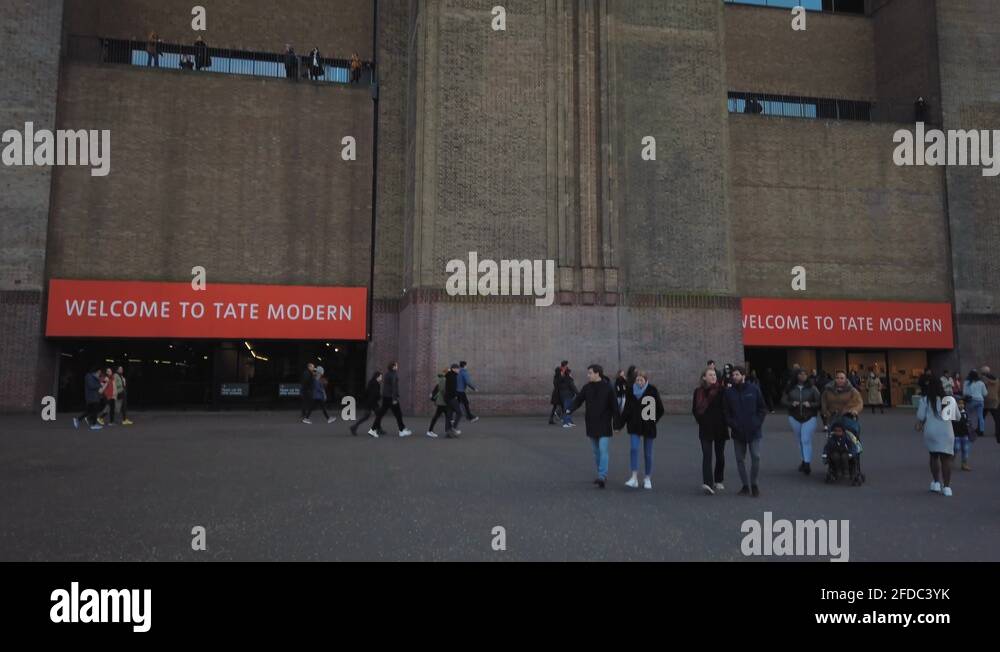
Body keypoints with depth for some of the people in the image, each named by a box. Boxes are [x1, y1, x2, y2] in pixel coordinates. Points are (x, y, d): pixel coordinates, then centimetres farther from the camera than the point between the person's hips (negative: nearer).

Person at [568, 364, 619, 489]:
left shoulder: (608, 388, -8)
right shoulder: (587, 388, 4)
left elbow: (614, 407, -6)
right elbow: (578, 400, -1)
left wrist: (616, 425, -7)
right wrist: (569, 409, -21)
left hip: (604, 425, -5)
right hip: (591, 425, 5)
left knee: (603, 451, -12)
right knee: (596, 452, 12)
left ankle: (602, 477, -12)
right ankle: (602, 476, 23)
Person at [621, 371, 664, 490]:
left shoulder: (652, 390, -7)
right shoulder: (631, 391, 1)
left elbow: (660, 410, 0)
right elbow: (627, 408, 11)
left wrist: (653, 420, -3)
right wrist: (624, 421, 6)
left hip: (648, 427, -1)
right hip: (634, 426, 2)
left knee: (648, 453, 7)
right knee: (633, 449, -14)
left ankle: (648, 478, 22)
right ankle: (634, 478, -12)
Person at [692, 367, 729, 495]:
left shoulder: (721, 389, -3)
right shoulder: (698, 391, 2)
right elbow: (695, 409, 9)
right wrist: (701, 420, 2)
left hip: (720, 428, 0)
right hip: (705, 429, 0)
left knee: (720, 456, 12)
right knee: (707, 456, -10)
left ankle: (718, 481, 27)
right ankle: (707, 483, -18)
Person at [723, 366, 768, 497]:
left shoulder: (754, 389, -1)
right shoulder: (728, 392, 1)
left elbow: (763, 408, 3)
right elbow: (725, 412, 3)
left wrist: (758, 422, -7)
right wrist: (732, 425, -9)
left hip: (754, 431, -1)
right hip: (738, 432, 2)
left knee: (756, 457, -4)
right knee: (740, 459, 7)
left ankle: (754, 484, 14)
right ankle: (745, 485, 19)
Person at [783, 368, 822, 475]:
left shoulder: (812, 388, -3)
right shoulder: (790, 388, 1)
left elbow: (819, 402, -4)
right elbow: (783, 400, 3)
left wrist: (810, 404, -21)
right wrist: (791, 404, -15)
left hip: (809, 418, -3)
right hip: (795, 418, 3)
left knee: (806, 440, -12)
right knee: (800, 441, 13)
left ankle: (807, 464, -10)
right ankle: (804, 461, 28)